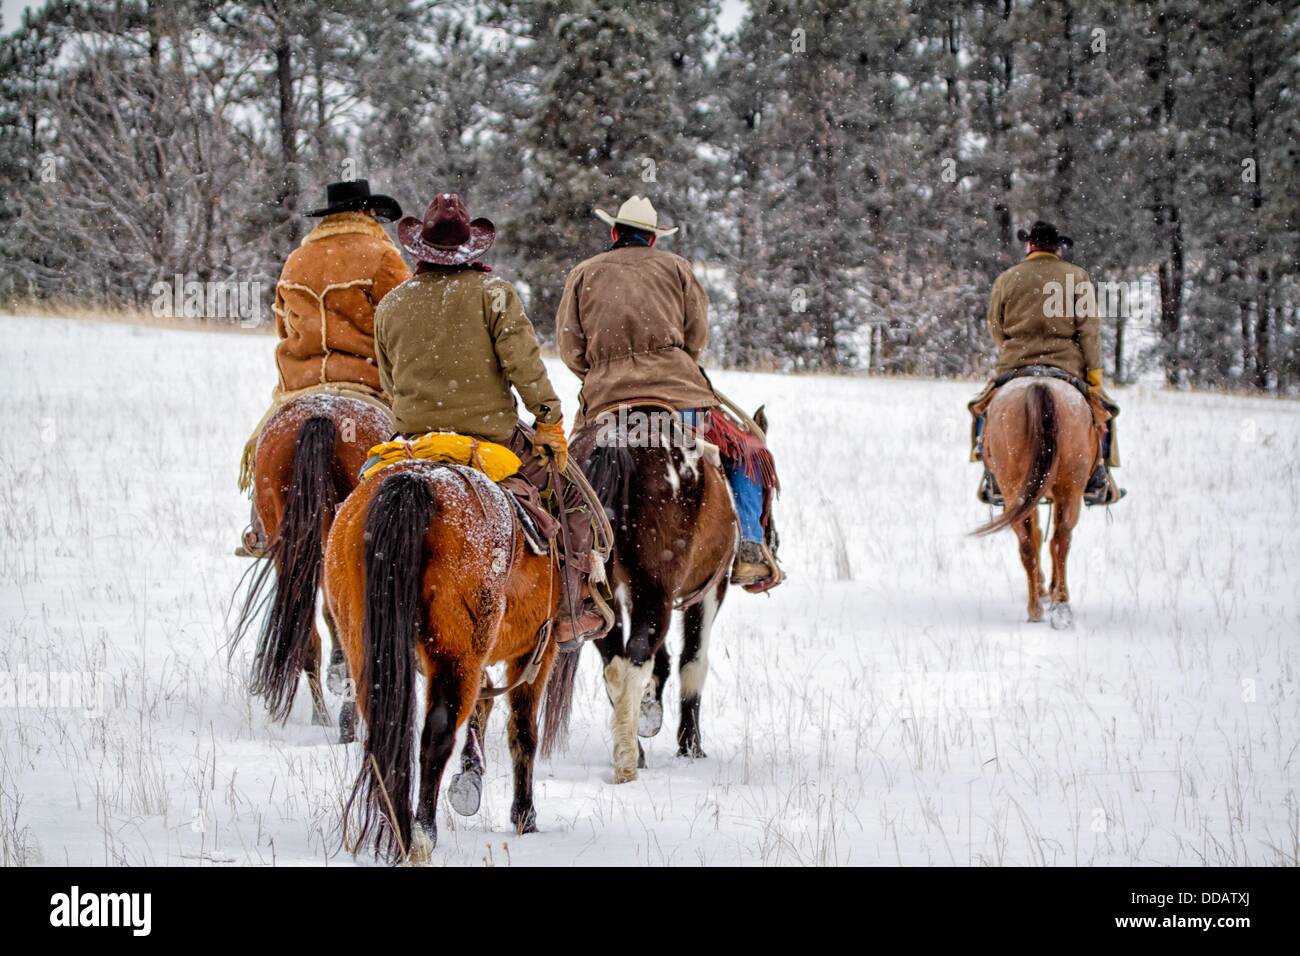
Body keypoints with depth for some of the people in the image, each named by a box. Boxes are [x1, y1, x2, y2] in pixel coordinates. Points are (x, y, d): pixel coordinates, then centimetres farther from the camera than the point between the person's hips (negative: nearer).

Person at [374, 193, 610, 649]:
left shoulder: (390, 305, 8)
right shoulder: (493, 292, -6)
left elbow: (389, 388, 15)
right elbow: (524, 364, -13)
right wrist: (551, 422, -5)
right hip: (494, 436, -3)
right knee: (572, 492, 13)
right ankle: (573, 612, 7)